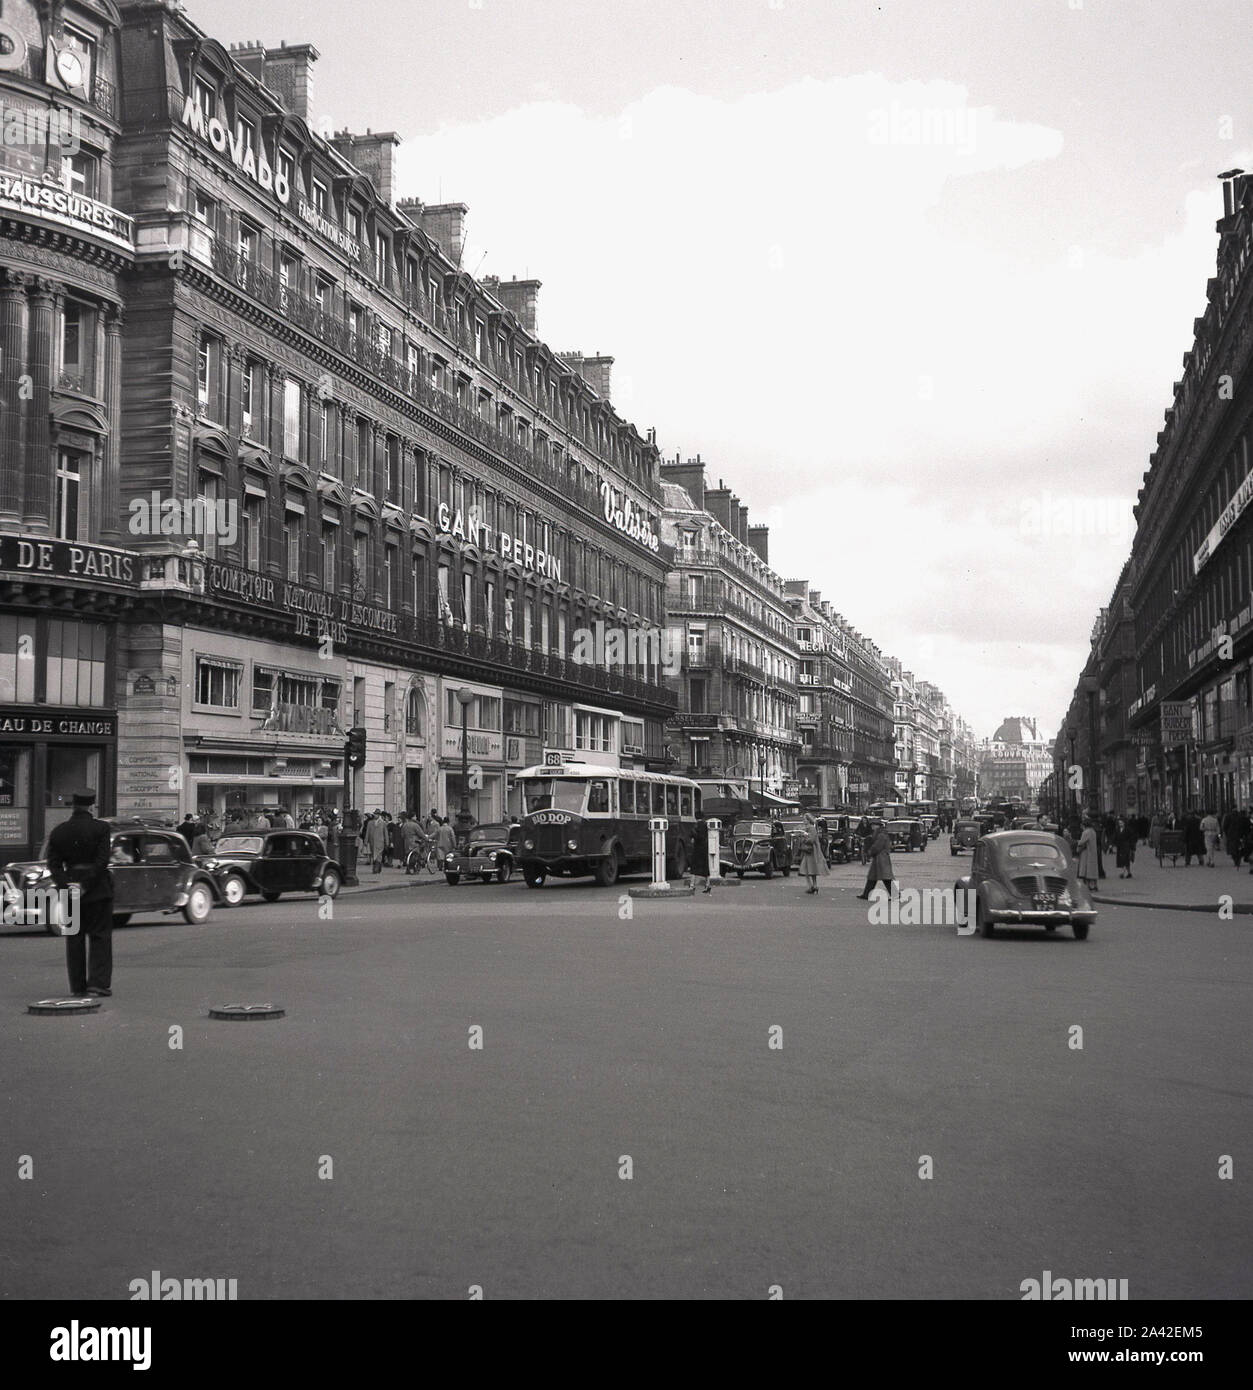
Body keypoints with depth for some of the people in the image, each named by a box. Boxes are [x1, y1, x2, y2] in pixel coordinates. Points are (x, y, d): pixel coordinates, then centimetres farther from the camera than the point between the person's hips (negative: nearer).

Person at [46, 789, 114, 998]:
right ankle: (98, 983, -7)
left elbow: (53, 864, -3)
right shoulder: (101, 828, -9)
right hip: (98, 889, -3)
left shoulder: (58, 831, 3)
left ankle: (77, 985, 13)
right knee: (99, 936, 2)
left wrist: (66, 886, -11)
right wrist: (86, 885, -14)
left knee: (74, 937, 11)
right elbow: (102, 861, -16)